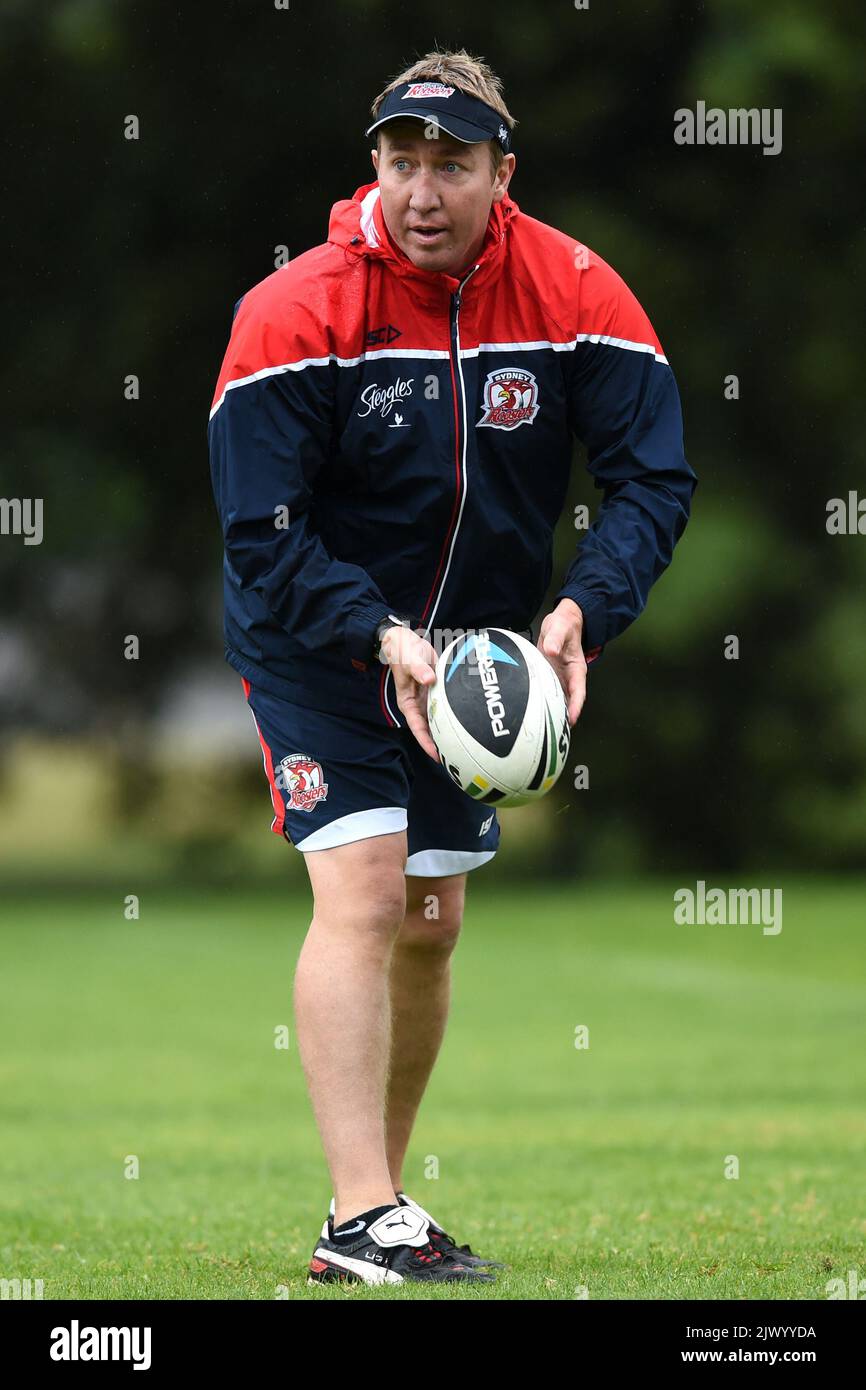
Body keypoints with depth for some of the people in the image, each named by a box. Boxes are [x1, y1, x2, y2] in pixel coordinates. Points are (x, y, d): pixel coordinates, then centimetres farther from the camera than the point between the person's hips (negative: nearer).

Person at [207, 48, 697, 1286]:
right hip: (313, 644, -5)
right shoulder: (297, 311, -22)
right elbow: (260, 528, -22)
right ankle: (364, 1221, -23)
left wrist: (584, 610, -29)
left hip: (472, 652, 5)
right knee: (362, 892, -19)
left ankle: (373, 1207, 25)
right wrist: (379, 640, -34)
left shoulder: (576, 296, -13)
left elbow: (654, 475, -13)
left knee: (430, 923, 11)